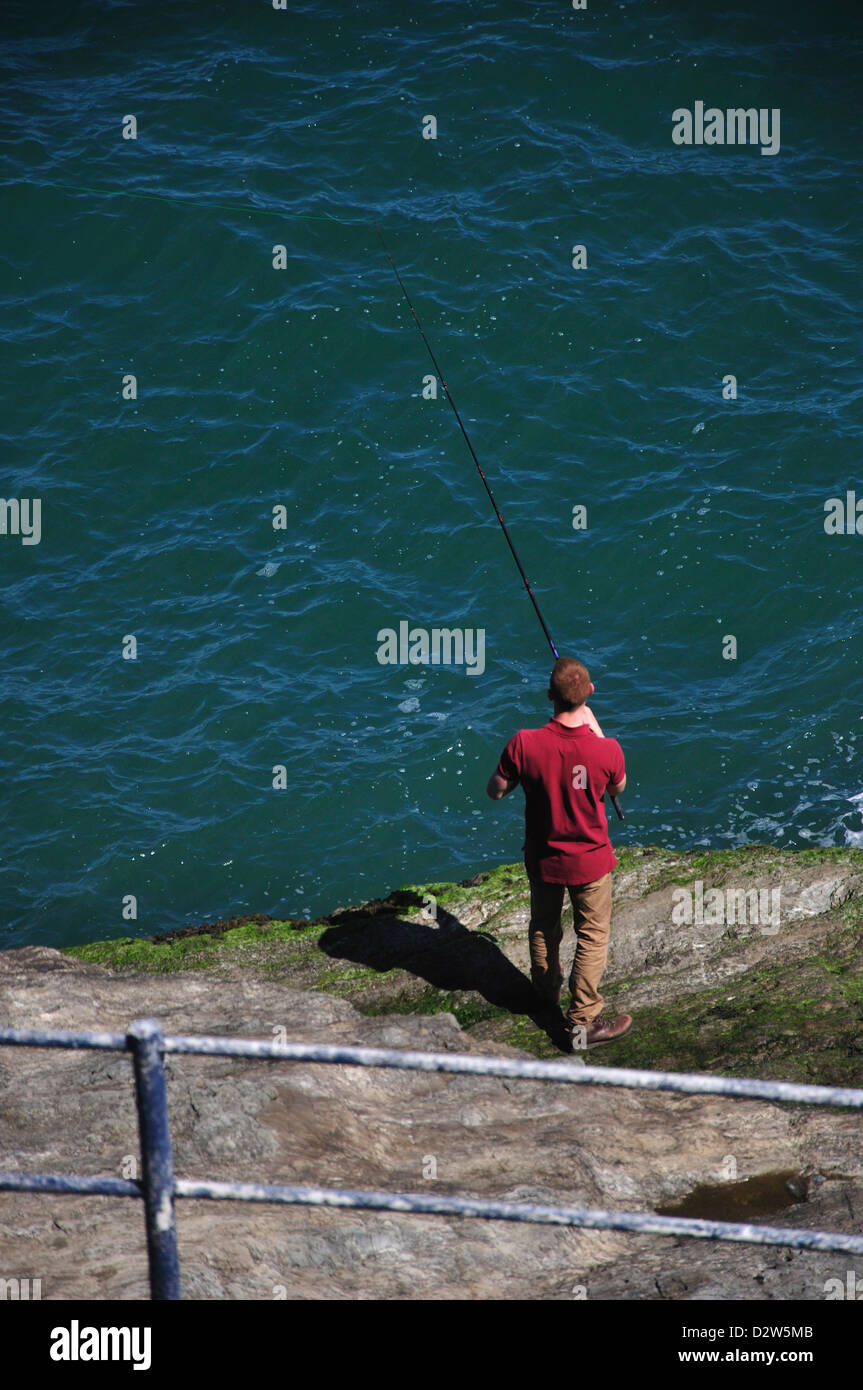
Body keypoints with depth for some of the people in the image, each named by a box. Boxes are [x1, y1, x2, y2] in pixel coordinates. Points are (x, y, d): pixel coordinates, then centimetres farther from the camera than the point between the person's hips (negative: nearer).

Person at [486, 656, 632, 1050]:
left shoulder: (525, 745, -27)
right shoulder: (607, 750, -26)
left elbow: (495, 791, -11)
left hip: (543, 858, 2)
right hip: (590, 860, -2)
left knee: (543, 927, 27)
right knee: (593, 936, 16)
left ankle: (546, 989, 50)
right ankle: (583, 1021, 19)